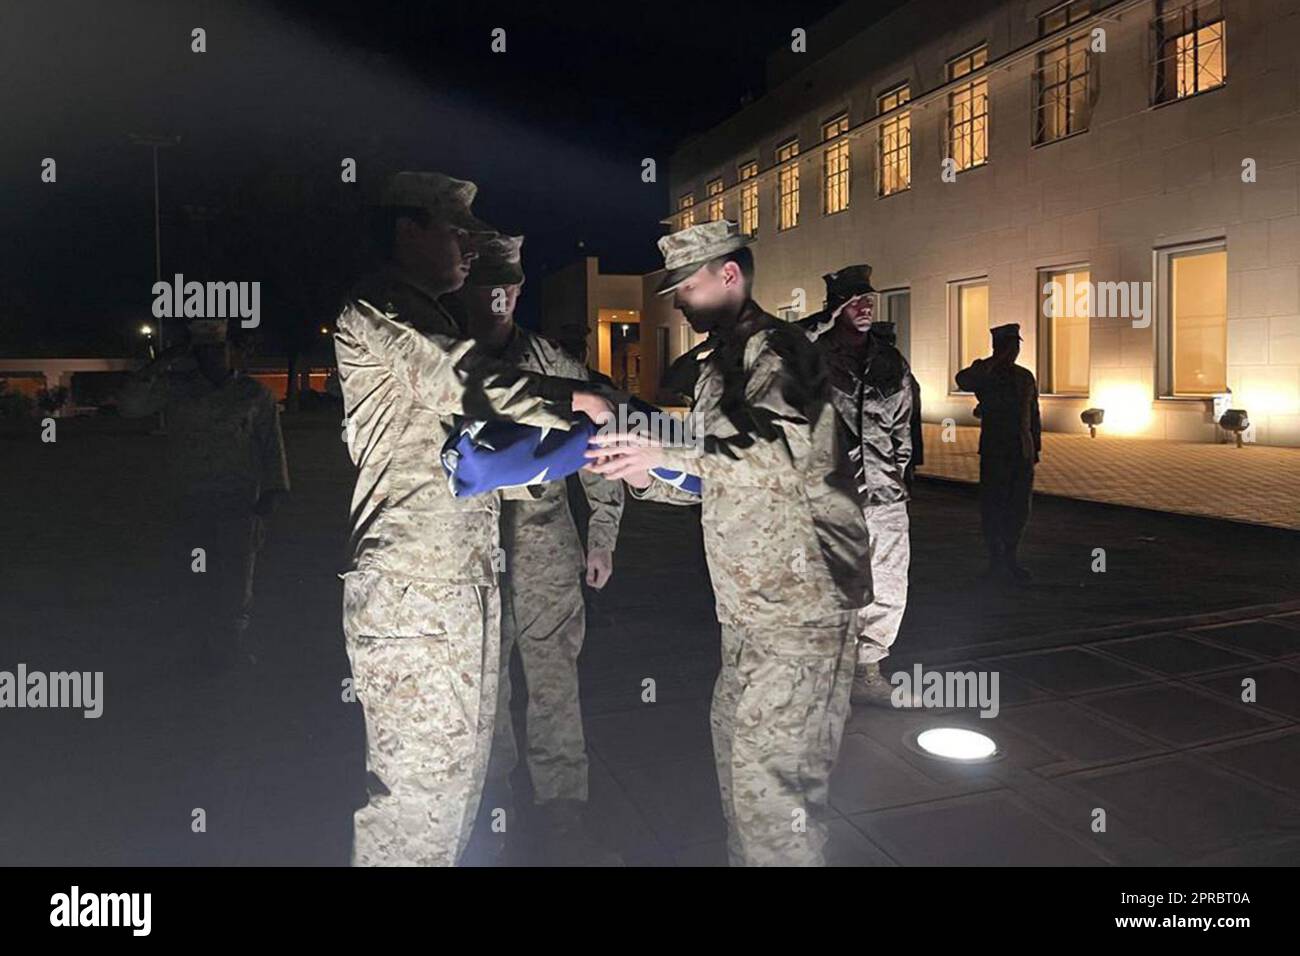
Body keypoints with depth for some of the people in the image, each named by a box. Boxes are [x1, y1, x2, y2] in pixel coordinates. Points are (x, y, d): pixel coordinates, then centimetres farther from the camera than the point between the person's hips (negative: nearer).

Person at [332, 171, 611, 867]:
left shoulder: (434, 320, 23)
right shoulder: (373, 313, -6)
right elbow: (463, 384, -19)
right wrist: (567, 401, -6)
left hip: (469, 581, 9)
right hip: (410, 588, -9)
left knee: (463, 766, 15)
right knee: (416, 779, -4)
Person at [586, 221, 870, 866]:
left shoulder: (779, 351, -11)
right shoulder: (717, 364, 17)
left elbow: (782, 455, -26)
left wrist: (670, 457, -28)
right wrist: (644, 478, 4)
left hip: (801, 602, -9)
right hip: (748, 607, 10)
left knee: (770, 772, -7)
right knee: (736, 748, 18)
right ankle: (745, 857, 34)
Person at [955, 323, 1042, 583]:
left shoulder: (1025, 377, 13)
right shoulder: (984, 375, -2)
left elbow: (1034, 415, 19)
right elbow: (963, 381, -27)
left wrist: (1036, 447, 17)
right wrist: (995, 361, -23)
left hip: (1022, 451, 4)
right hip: (994, 452, -4)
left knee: (1020, 505, 5)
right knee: (993, 504, 1)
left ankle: (1010, 555, 20)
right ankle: (996, 557, 13)